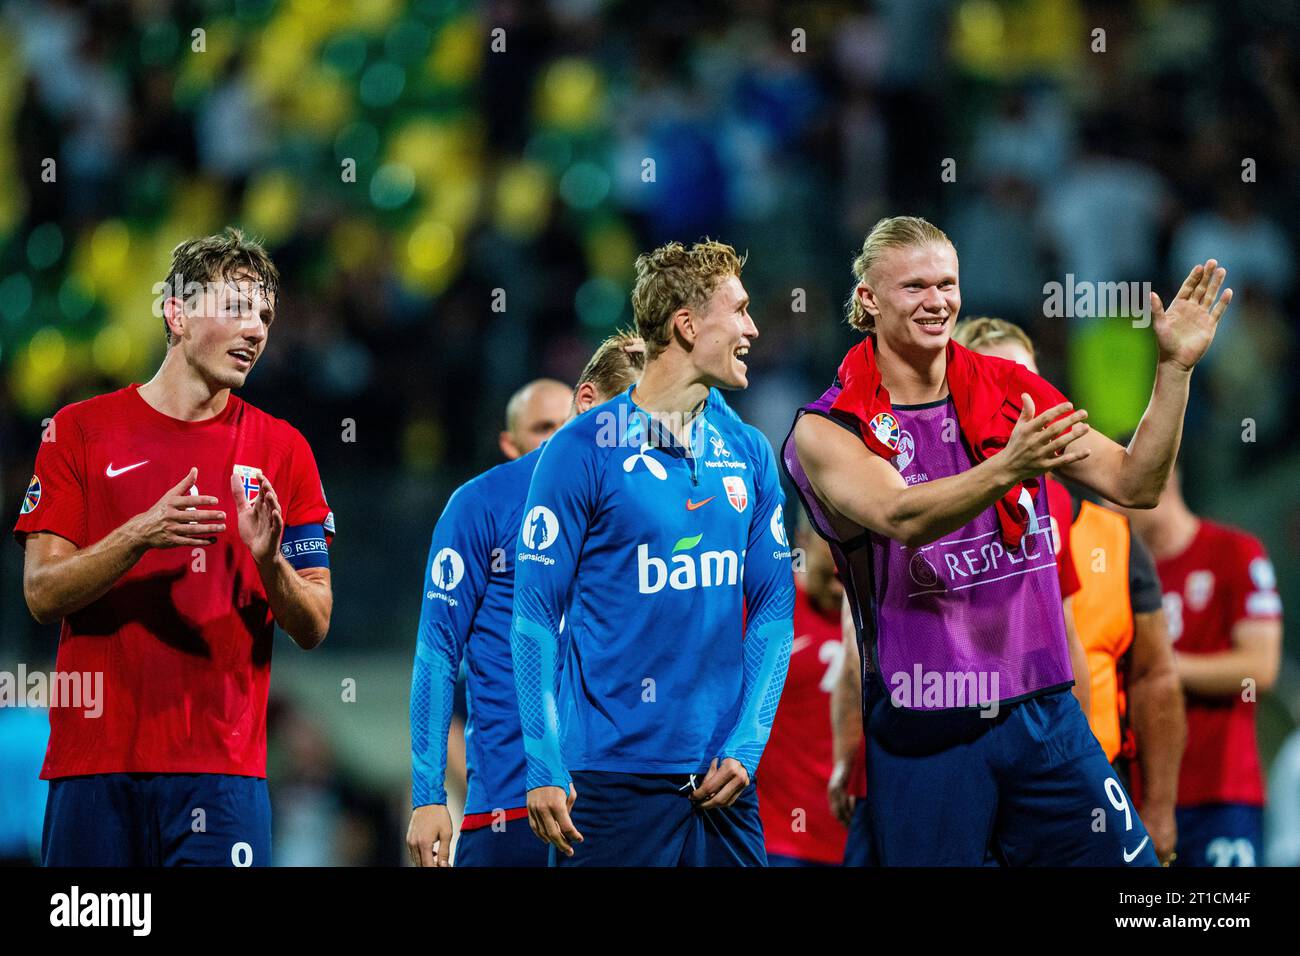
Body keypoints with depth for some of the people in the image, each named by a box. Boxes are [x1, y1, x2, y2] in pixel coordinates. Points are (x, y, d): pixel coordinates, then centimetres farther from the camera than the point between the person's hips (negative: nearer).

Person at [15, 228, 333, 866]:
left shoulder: (281, 449, 8)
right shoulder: (80, 430, 6)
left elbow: (313, 629, 7)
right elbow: (42, 595, -2)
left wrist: (268, 561, -14)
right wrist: (139, 537, -18)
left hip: (222, 765, 0)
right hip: (93, 759, 0)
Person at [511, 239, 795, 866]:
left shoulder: (749, 454, 10)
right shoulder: (582, 451, -5)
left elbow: (773, 607, 10)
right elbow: (536, 615, -6)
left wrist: (745, 745, -2)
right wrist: (546, 768, -12)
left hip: (721, 779, 5)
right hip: (613, 777, -5)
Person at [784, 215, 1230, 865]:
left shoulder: (1012, 392, 9)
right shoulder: (827, 430, -5)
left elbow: (1132, 484, 6)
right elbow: (902, 518, -24)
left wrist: (1174, 370, -7)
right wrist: (1006, 470, -41)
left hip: (1043, 712, 4)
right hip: (923, 734, -4)